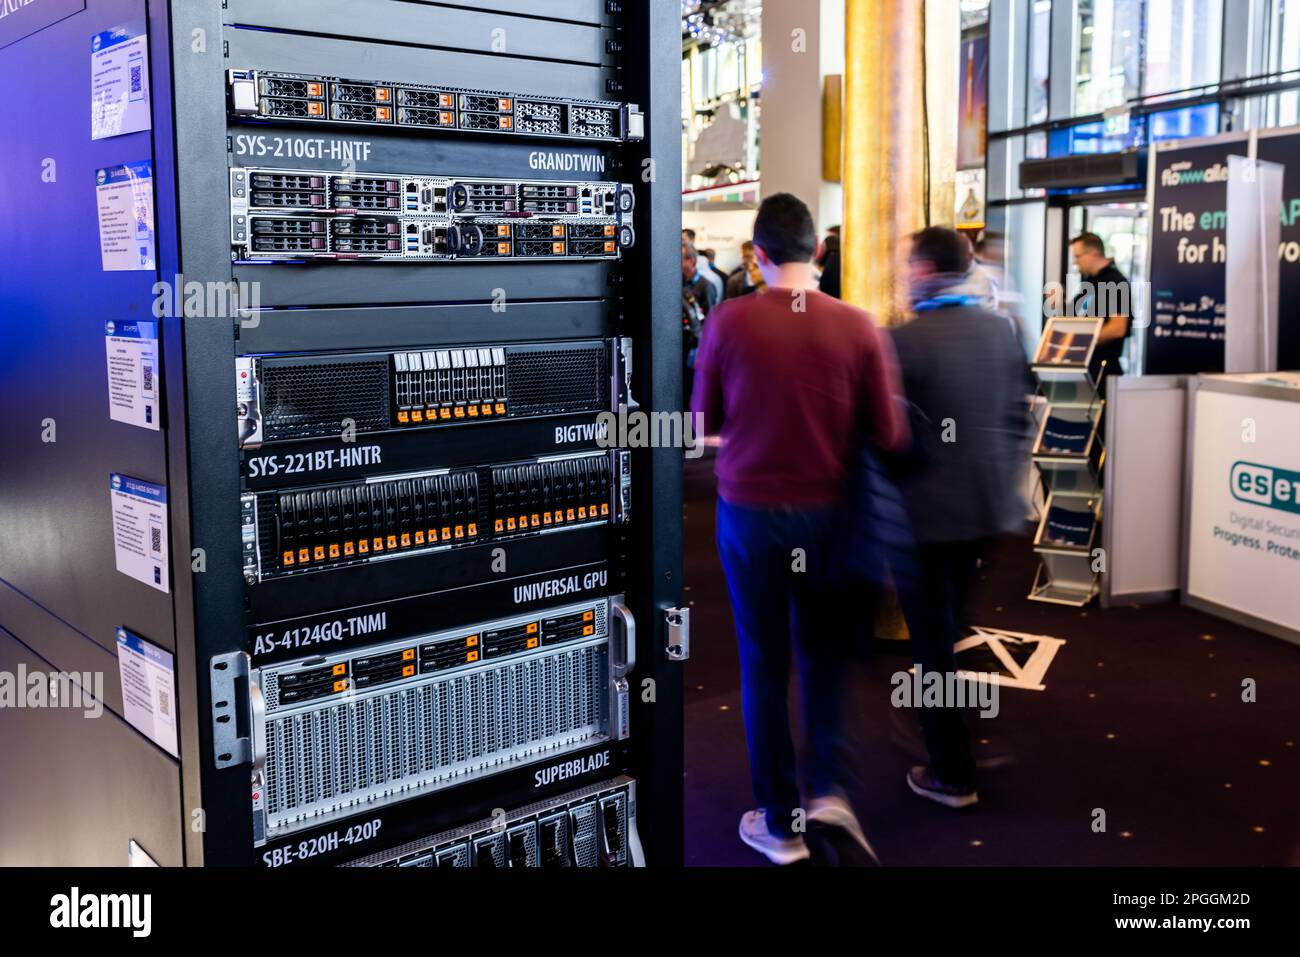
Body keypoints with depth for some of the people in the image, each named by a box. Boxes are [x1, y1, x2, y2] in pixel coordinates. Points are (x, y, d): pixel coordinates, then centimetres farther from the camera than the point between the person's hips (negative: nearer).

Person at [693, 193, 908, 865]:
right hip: (825, 511, 1)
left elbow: (704, 422, 0)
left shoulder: (728, 321, -11)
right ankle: (828, 789, 13)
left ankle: (779, 822, 19)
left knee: (763, 664, 11)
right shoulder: (856, 326, -9)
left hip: (749, 511, -1)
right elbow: (889, 436, -6)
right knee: (823, 651, 21)